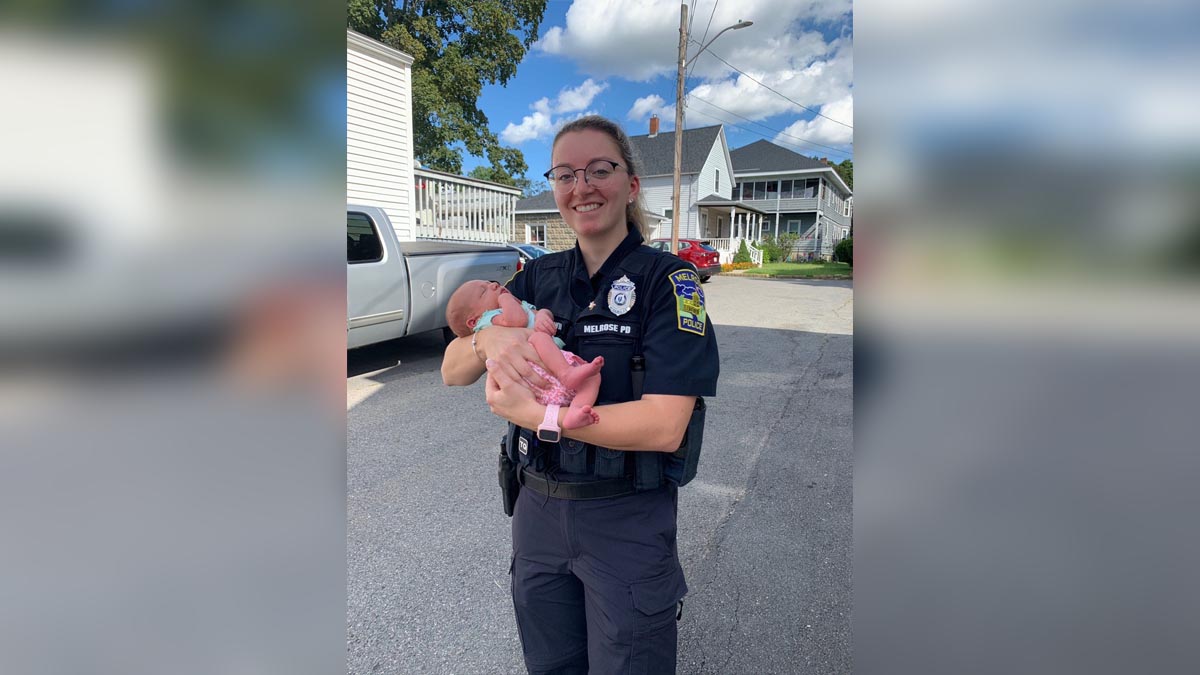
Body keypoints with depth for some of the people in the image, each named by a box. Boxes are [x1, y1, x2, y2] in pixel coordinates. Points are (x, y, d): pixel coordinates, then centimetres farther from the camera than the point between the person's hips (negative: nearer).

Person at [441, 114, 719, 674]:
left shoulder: (666, 280, -13)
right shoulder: (536, 278, 3)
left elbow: (665, 426, -22)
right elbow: (451, 372, 1)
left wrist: (535, 414, -25)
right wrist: (489, 339, -21)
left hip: (627, 521, -4)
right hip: (537, 508, 5)